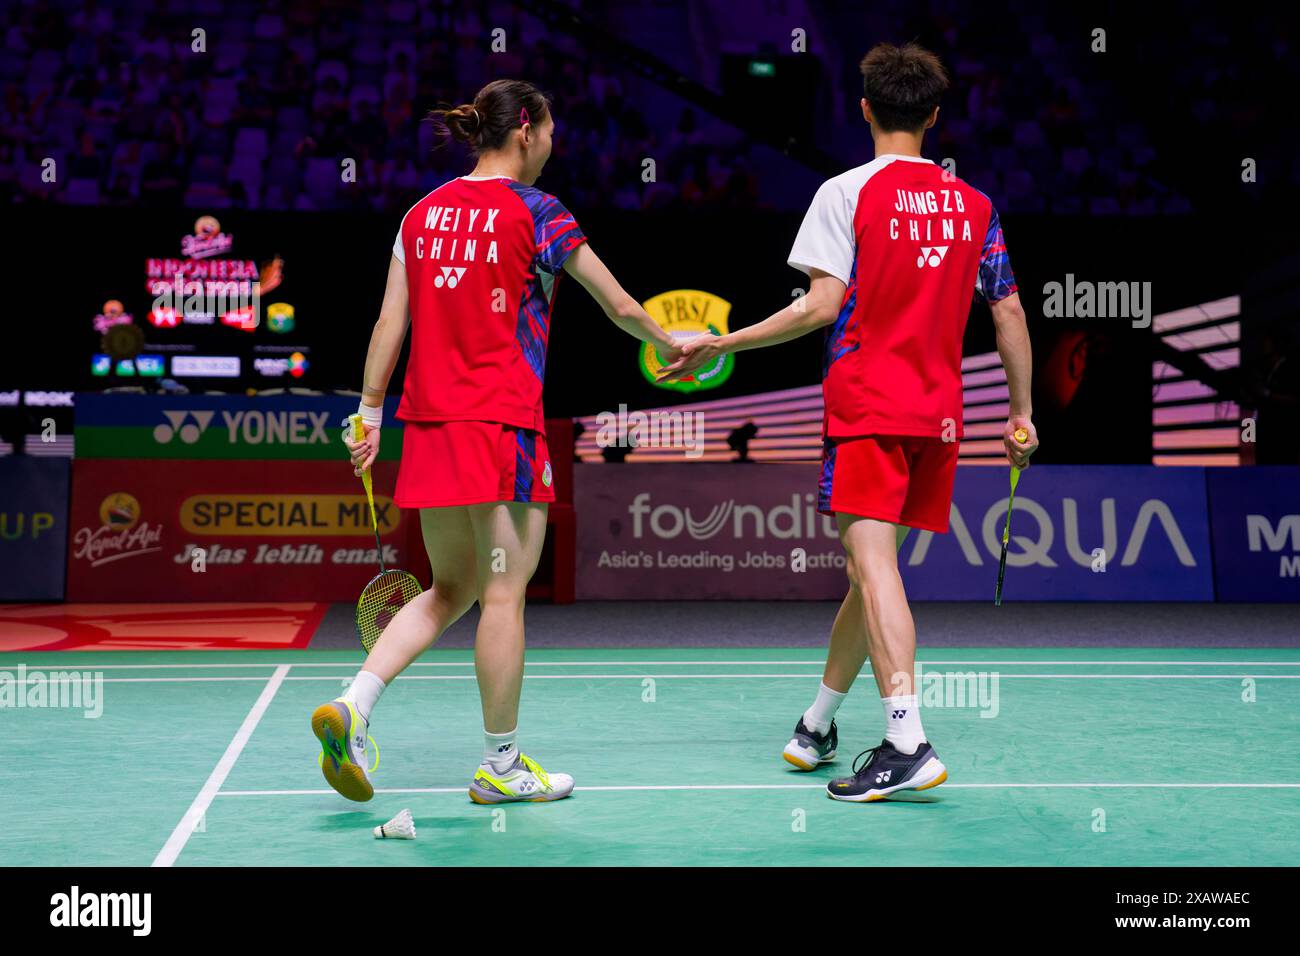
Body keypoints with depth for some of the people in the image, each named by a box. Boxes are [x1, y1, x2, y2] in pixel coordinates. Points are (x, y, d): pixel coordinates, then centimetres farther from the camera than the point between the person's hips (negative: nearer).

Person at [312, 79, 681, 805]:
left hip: (429, 424, 6)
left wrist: (370, 412, 11)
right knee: (504, 595, 2)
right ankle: (502, 765, 11)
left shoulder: (423, 213, 11)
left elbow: (390, 323, 8)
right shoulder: (535, 213, -4)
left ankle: (354, 704, 1)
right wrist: (670, 344, 20)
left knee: (451, 590, 16)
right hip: (504, 423, -6)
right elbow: (620, 307, 3)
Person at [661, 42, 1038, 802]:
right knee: (872, 568, 14)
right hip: (939, 412, 6)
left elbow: (822, 306, -12)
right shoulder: (975, 205, 12)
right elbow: (1010, 314, 11)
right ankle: (818, 726, 26)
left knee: (873, 563, -13)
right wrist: (1021, 413, 20)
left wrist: (722, 345, -4)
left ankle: (908, 742, -26)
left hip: (867, 404, -5)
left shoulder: (847, 192, -3)